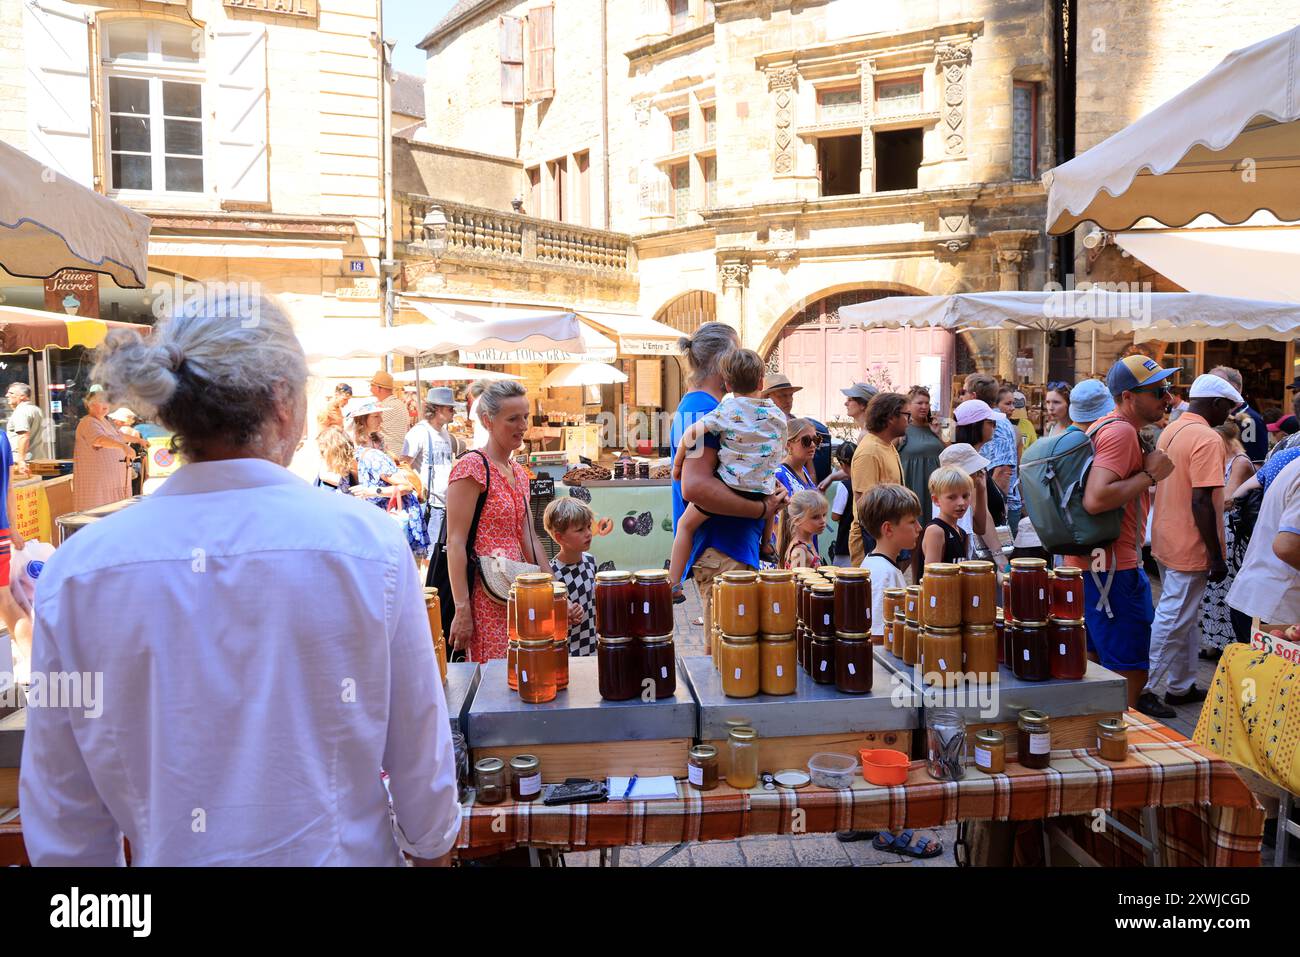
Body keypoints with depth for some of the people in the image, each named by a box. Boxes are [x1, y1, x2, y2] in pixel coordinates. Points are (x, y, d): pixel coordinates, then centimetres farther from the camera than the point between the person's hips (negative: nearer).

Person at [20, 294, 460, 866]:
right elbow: (420, 754, -11)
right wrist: (432, 850, 6)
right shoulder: (369, 544, -20)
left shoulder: (73, 570, -13)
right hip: (338, 853, -2)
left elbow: (62, 812, -3)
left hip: (171, 855, 2)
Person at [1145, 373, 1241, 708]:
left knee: (1184, 619, 18)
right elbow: (1201, 502, -24)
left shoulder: (1170, 431, 10)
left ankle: (1182, 686, 28)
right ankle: (1143, 689, 2)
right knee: (1173, 622, -2)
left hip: (1166, 540, 9)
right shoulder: (1208, 439, -18)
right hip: (1190, 548, -9)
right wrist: (1217, 555, -18)